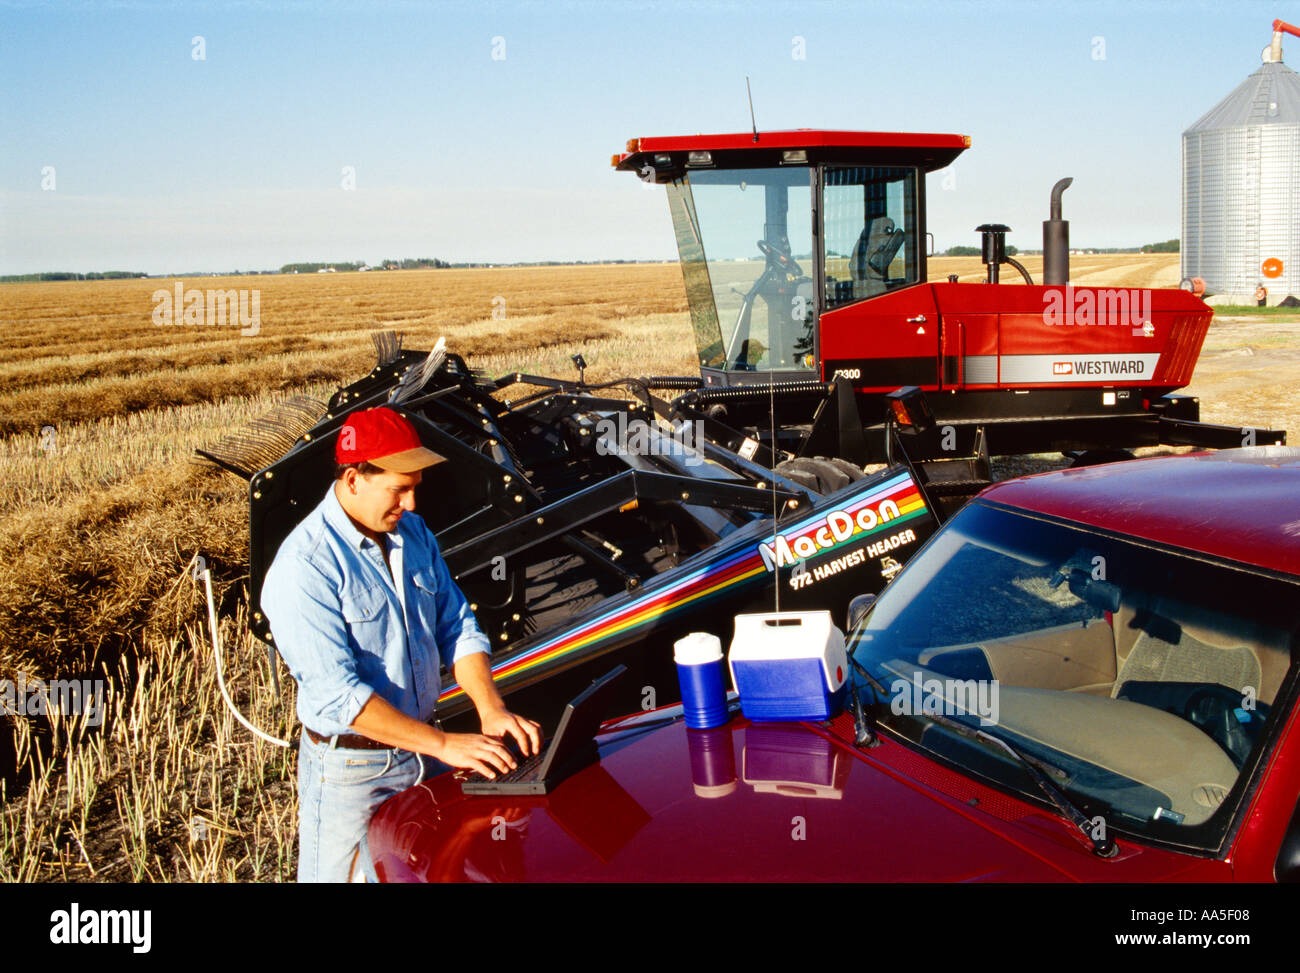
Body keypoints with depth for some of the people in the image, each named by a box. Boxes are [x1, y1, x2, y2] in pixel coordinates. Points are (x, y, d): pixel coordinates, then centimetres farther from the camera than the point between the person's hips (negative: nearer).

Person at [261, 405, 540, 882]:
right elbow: (337, 694, -26)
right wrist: (443, 744, -27)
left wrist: (492, 709, -9)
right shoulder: (305, 568, -22)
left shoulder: (413, 532, 2)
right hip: (351, 769, -6)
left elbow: (457, 627, 6)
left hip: (422, 750, 7)